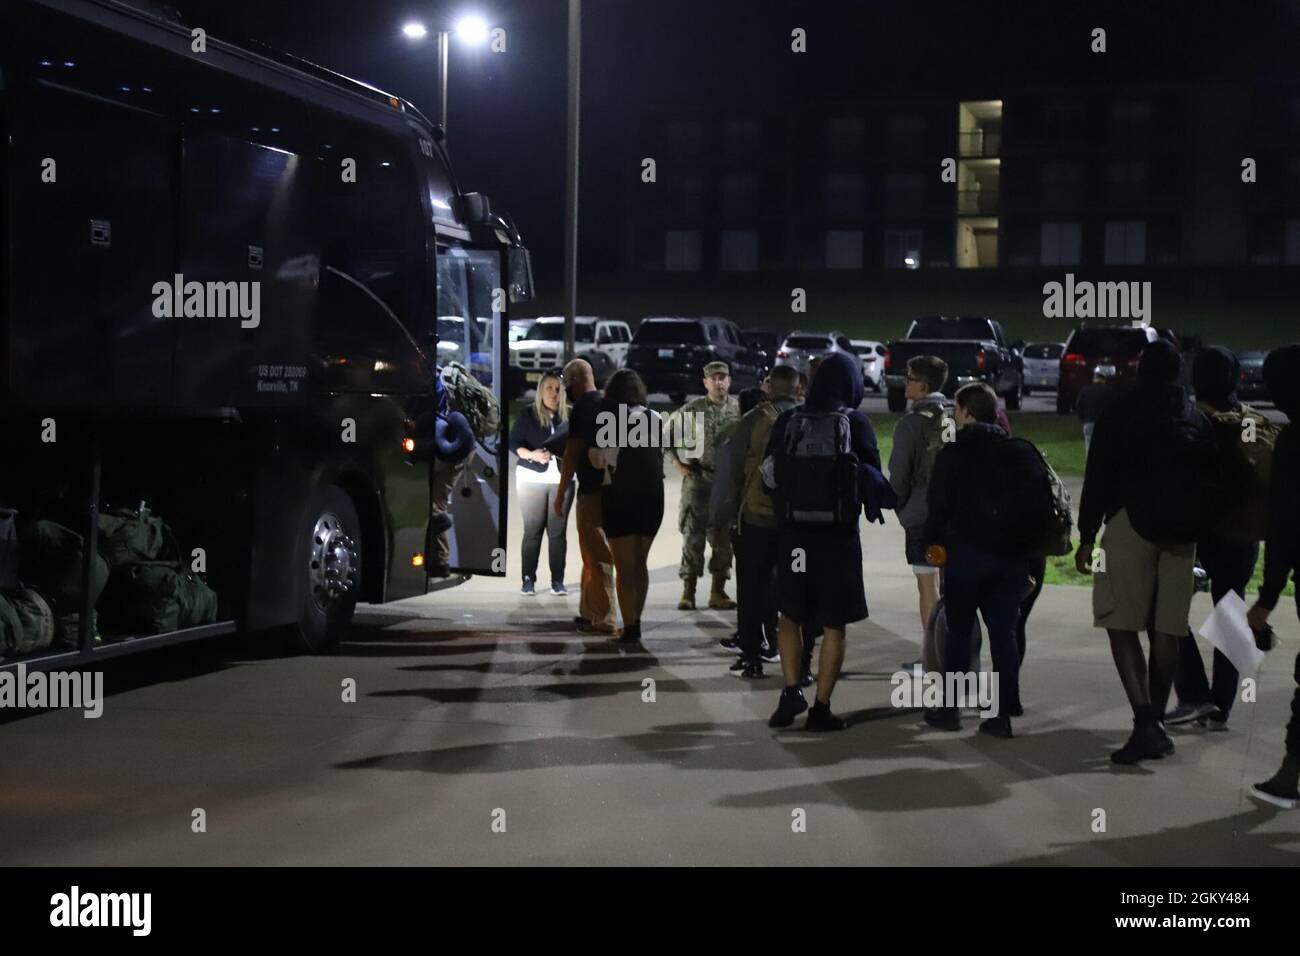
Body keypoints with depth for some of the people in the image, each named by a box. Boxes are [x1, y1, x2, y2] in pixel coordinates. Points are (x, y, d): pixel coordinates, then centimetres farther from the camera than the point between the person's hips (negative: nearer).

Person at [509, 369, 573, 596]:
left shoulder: (569, 416, 5)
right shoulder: (528, 415, 1)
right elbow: (513, 442, -3)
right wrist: (532, 455, -19)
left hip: (562, 479, 2)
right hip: (532, 479, -1)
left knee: (557, 531, 1)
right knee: (532, 530, 0)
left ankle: (558, 581, 5)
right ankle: (528, 579, 5)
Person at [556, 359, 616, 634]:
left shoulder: (583, 408, -12)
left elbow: (572, 456, -15)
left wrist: (560, 494, -8)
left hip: (592, 491, -8)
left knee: (597, 557, -5)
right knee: (593, 554, 17)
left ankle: (602, 620, -4)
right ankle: (589, 613, 22)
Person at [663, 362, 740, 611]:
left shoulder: (739, 409, 2)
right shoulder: (691, 410, 0)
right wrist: (678, 464, 1)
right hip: (697, 480, -1)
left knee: (724, 539, 5)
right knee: (693, 536, -3)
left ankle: (718, 592, 14)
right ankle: (688, 592, 2)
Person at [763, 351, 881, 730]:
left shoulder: (786, 422, -1)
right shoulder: (855, 423, -7)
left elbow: (768, 475, 6)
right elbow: (872, 477, 1)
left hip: (792, 532, 2)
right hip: (839, 533, -2)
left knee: (790, 616, 19)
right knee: (834, 627, 6)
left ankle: (792, 691, 5)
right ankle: (821, 709, 6)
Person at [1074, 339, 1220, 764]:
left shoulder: (1121, 411, 3)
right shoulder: (1198, 418, 16)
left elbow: (1098, 475, -2)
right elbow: (1213, 478, 14)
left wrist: (1087, 535, 0)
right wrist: (1199, 528, 17)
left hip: (1132, 522, -4)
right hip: (1182, 532, 4)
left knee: (1122, 626, -6)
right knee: (1167, 629, 9)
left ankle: (1145, 722, -21)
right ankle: (1156, 723, 13)